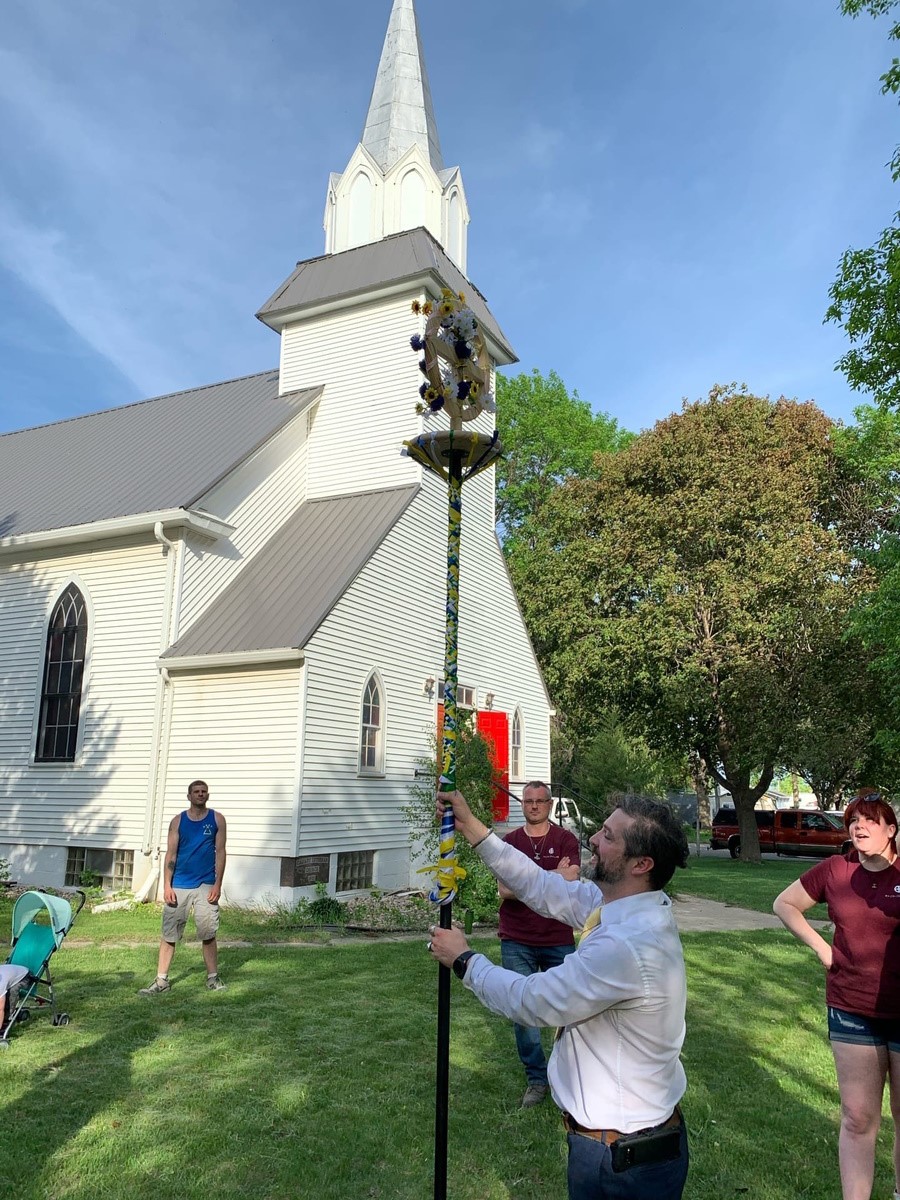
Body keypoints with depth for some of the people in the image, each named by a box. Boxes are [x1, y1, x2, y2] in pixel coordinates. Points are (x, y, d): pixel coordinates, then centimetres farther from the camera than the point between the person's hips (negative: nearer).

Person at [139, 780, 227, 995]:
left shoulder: (217, 819, 2)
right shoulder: (178, 821, 3)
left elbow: (220, 852, 0)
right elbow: (170, 854, 1)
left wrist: (217, 885, -6)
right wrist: (167, 886, -6)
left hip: (206, 885, -1)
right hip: (179, 886, 1)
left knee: (208, 933, 1)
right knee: (169, 934, 3)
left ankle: (213, 977, 13)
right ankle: (161, 980, 11)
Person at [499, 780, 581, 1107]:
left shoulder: (565, 840, 0)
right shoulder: (510, 841, 4)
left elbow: (569, 884, -13)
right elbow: (505, 889, -7)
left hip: (558, 940, -1)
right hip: (516, 942, 1)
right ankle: (536, 1079, 20)